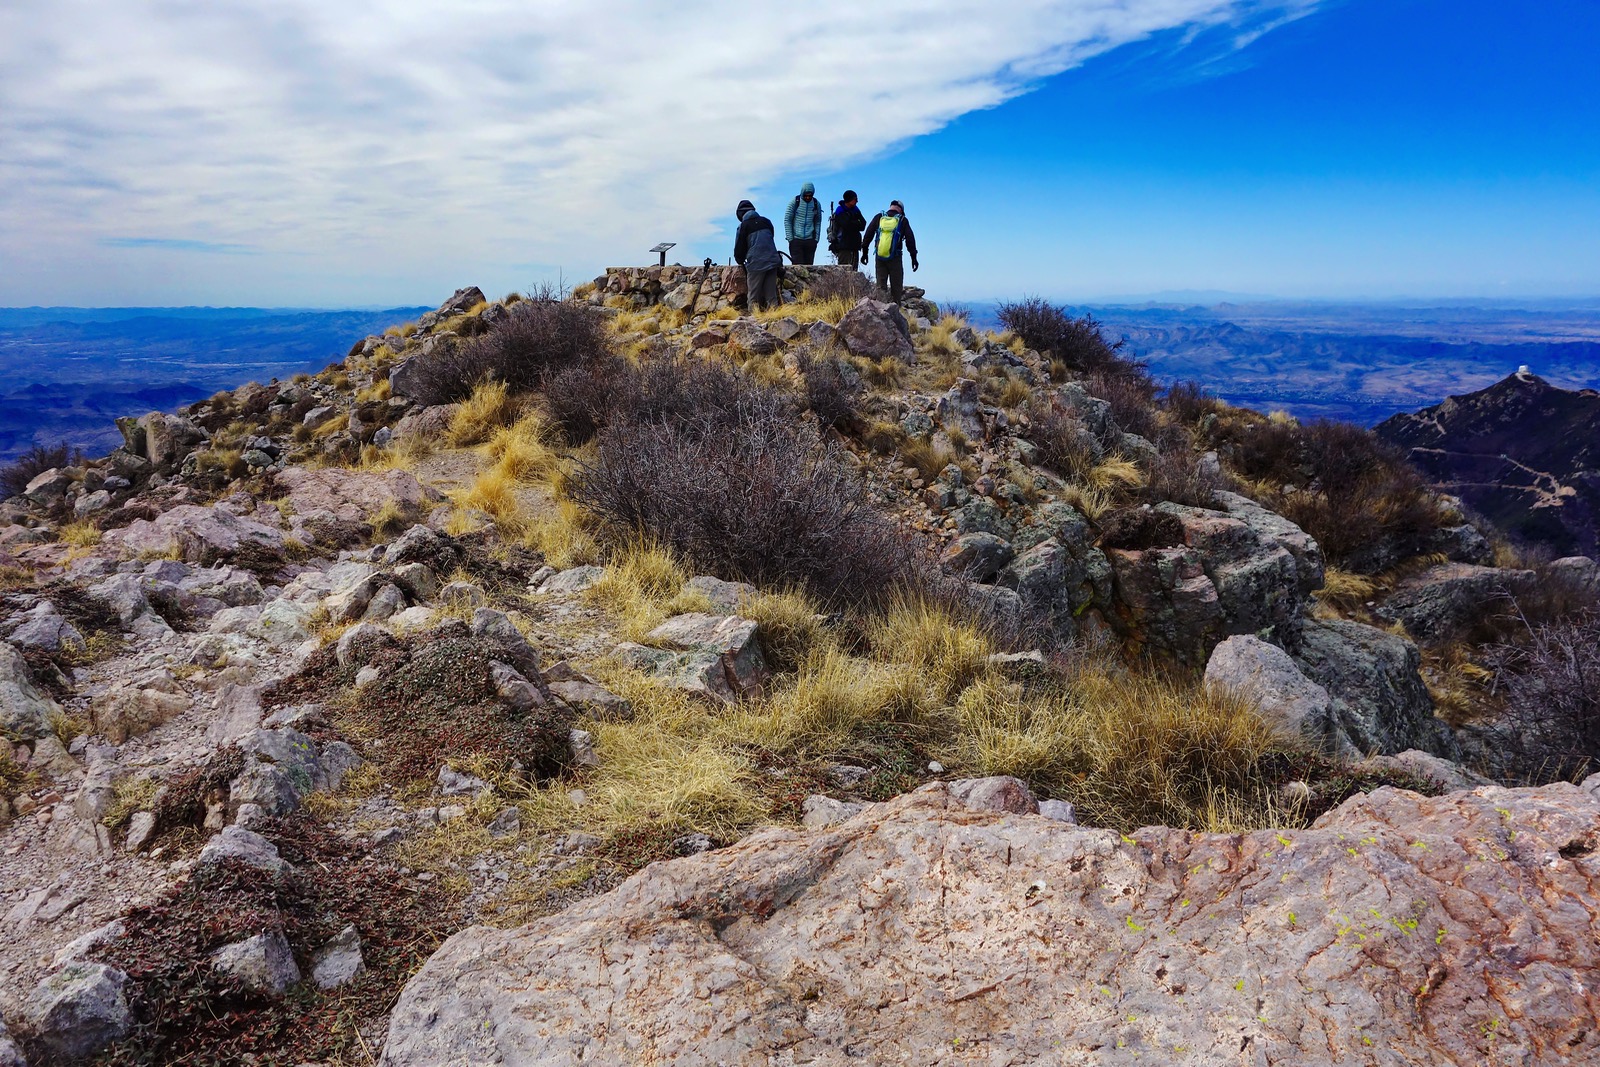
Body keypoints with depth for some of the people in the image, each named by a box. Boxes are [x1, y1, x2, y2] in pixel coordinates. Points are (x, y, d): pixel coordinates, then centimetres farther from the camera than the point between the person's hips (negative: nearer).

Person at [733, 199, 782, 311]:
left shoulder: (743, 226, 0)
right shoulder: (766, 222, 15)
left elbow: (739, 247, 4)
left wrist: (740, 262, 22)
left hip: (756, 264, -4)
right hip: (772, 261, 4)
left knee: (754, 297, 0)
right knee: (771, 296, 5)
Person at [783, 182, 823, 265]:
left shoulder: (816, 204, 5)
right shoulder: (794, 202, -3)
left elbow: (818, 222, 12)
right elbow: (787, 220, -2)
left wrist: (816, 238, 3)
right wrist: (790, 238, -7)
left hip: (810, 241, 3)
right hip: (796, 240, -3)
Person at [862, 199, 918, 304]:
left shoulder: (878, 217, 8)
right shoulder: (903, 220, 3)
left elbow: (868, 234, 6)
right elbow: (910, 239, 2)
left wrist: (865, 252, 11)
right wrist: (913, 257, 6)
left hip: (879, 257, 2)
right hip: (895, 258, -2)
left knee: (881, 284, 7)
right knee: (896, 285, 3)